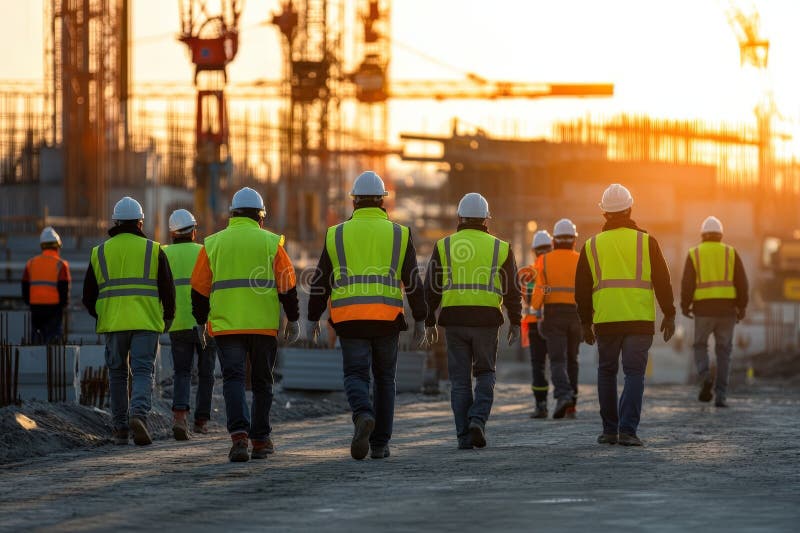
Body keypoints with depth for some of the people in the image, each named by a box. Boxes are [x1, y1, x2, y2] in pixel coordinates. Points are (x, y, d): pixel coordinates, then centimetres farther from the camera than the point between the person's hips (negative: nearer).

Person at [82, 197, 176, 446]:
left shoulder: (100, 252, 7)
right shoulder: (153, 250, 2)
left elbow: (89, 296, 10)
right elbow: (168, 288, 1)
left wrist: (100, 315, 28)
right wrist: (168, 317, 18)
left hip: (112, 322, 2)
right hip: (146, 323, -2)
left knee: (117, 374, 12)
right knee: (143, 371, -2)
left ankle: (120, 429, 12)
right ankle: (139, 414, -26)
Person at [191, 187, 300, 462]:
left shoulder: (213, 244, 8)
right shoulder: (271, 242, 4)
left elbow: (200, 288, 9)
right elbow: (287, 285, 3)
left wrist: (201, 322, 18)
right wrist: (293, 318, 12)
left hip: (225, 325, 0)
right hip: (264, 324, 0)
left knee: (233, 378, -3)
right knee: (262, 382, 11)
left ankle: (239, 435, -22)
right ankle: (260, 440, 16)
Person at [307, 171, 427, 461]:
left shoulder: (337, 235, 6)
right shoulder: (398, 234, 5)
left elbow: (321, 282, 6)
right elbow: (413, 282, 4)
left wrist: (313, 318, 13)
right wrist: (420, 320, 10)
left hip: (349, 317, -1)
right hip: (387, 317, 1)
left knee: (355, 375, 2)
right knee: (384, 378, 12)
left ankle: (364, 416, -30)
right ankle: (379, 444, 11)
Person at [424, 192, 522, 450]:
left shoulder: (444, 246, 6)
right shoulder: (500, 248, 5)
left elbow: (432, 289, 4)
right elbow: (512, 289, 5)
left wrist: (429, 323, 11)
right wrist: (515, 322, 13)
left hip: (454, 320, 0)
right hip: (487, 319, 0)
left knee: (460, 380, 6)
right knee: (485, 373, 13)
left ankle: (464, 436, 3)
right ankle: (478, 419, -9)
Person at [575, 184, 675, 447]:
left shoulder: (592, 246, 6)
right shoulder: (646, 242, 1)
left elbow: (582, 288, 10)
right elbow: (662, 282, 1)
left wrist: (585, 322, 18)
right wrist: (669, 315, 9)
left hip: (605, 320, 1)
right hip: (640, 318, -1)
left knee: (606, 372, 13)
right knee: (634, 373, -1)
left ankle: (609, 429, 13)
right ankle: (628, 430, -12)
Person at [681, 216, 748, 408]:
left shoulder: (694, 254, 4)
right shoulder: (731, 253, 6)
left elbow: (687, 283, -3)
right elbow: (742, 282, 2)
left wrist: (685, 305, 9)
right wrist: (741, 307, 11)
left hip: (703, 308, -1)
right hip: (727, 307, 1)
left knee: (700, 345, 16)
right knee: (723, 351, 7)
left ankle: (705, 376, -11)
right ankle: (721, 395, 1)